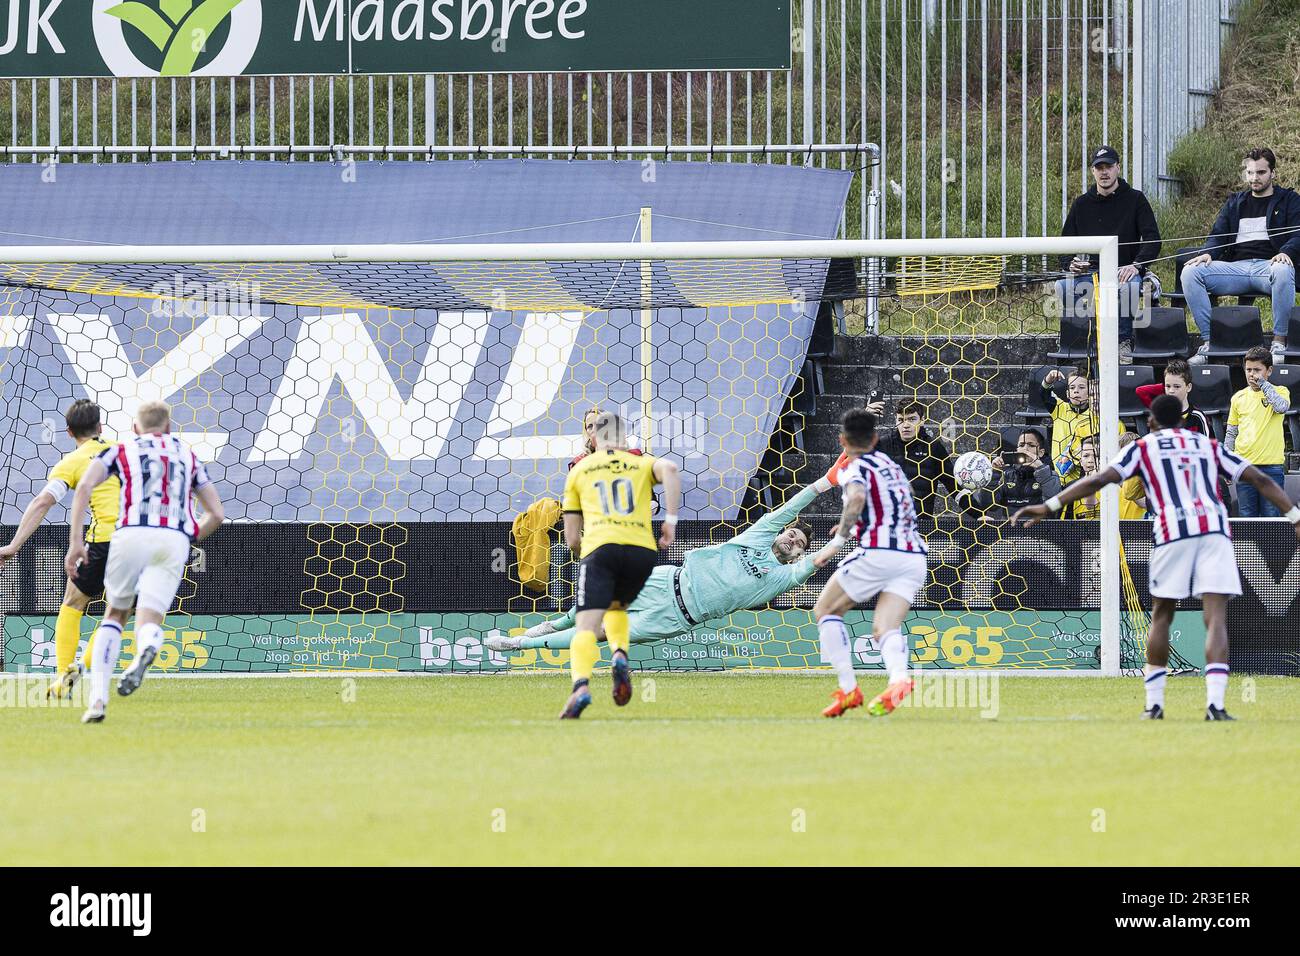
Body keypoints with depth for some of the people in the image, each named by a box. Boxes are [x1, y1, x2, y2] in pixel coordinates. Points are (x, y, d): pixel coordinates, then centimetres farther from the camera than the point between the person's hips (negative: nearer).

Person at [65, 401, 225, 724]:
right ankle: (147, 649, -43)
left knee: (115, 615, 19)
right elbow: (217, 514, 26)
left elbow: (85, 485, 1)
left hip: (132, 535, -1)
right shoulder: (188, 455, 28)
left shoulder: (120, 450, 20)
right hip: (175, 540, 1)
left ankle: (97, 699, 3)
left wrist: (75, 541, -2)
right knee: (148, 625, -2)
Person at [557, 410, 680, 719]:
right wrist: (671, 519, -2)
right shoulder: (641, 463, 21)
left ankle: (581, 685, -36)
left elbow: (571, 538, 19)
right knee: (616, 608, 28)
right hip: (642, 549, 2)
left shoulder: (579, 470, 21)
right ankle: (619, 655, -3)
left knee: (587, 626, -10)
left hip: (599, 546, -2)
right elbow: (669, 470, -5)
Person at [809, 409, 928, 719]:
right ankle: (898, 678, -35)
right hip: (914, 555, 6)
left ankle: (848, 688, 0)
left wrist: (837, 541, -15)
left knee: (826, 610, 12)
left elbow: (857, 497, -23)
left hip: (878, 552, -6)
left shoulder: (854, 468, 1)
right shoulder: (890, 464, 24)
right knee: (885, 630, -1)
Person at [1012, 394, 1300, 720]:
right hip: (1215, 529, 1)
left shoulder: (1143, 447, 14)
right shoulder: (1208, 445, 23)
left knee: (1161, 617, 14)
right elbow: (1260, 480, 20)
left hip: (1173, 533, -1)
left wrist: (1050, 506, -1)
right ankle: (1215, 703, -18)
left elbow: (1099, 480, 1)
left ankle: (1154, 703, 15)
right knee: (1216, 619, -4)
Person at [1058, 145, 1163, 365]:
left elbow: (1153, 239, -2)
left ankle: (1124, 341, -19)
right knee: (1061, 288, -29)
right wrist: (1070, 264, -7)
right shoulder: (1081, 204, 16)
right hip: (1089, 272, 3)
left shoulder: (1135, 200, 7)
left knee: (1130, 287, -40)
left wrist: (1136, 265, -20)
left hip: (1124, 271, -3)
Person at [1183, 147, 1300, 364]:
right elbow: (1218, 235, 18)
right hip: (1236, 267, 4)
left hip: (1269, 265, -4)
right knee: (1190, 272, -21)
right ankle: (1208, 341, -23)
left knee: (1282, 271, -42)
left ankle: (1279, 341, -31)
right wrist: (1207, 253, -6)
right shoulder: (1235, 203, 25)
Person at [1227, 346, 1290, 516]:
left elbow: (1281, 406, -20)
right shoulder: (1239, 398, 11)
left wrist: (1263, 383, -15)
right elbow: (1231, 433, 17)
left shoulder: (1279, 392, 4)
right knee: (1247, 517, 3)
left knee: (1271, 517, -2)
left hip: (1271, 466, -3)